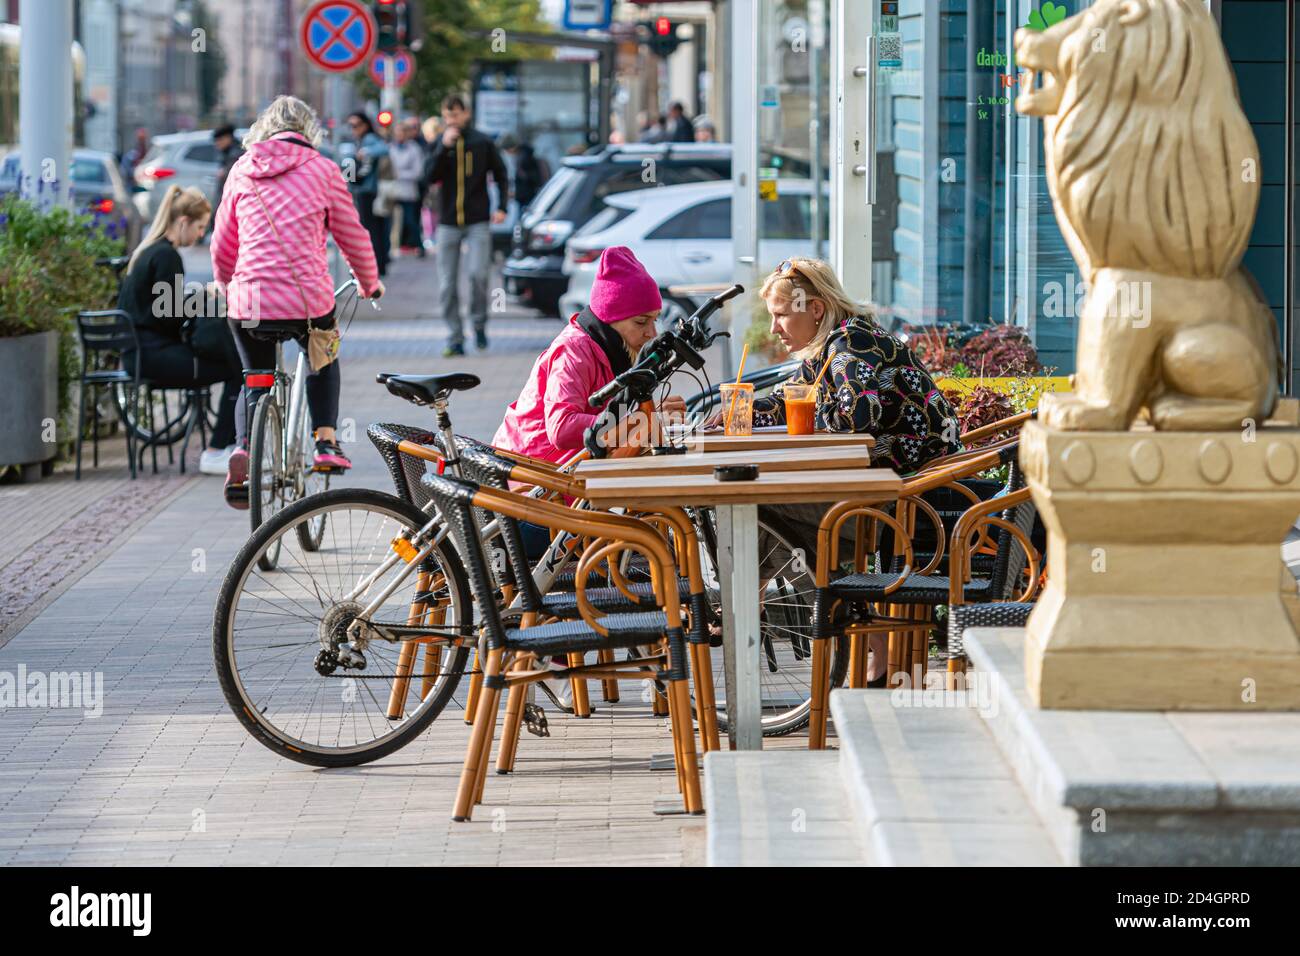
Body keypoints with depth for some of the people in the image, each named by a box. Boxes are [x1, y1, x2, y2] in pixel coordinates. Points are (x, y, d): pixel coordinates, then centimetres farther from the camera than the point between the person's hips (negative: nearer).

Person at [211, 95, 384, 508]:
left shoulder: (242, 171, 9)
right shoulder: (321, 170, 3)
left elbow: (222, 246, 15)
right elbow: (352, 237, 10)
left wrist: (227, 288, 34)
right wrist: (369, 283, 28)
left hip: (248, 304, 1)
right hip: (307, 302, -1)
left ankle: (243, 447, -5)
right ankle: (326, 442, 15)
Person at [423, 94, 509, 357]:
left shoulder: (482, 143, 2)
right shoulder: (440, 143, 6)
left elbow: (501, 175, 11)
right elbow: (430, 177, -6)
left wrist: (502, 207, 0)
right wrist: (444, 147, -16)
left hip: (477, 222, -2)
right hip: (447, 223, 2)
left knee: (478, 273, -19)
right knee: (447, 286, 0)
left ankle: (479, 324, 3)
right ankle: (455, 339, 7)